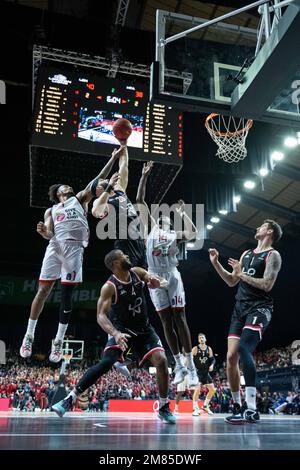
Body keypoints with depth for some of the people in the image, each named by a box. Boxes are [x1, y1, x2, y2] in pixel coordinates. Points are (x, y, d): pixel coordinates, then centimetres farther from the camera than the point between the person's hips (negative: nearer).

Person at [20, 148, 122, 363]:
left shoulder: (80, 199, 21)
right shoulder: (51, 211, 24)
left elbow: (98, 180, 13)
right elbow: (49, 234, 11)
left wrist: (113, 159, 7)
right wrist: (43, 232, -14)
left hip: (74, 248, -1)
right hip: (56, 246, 2)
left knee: (67, 294, -2)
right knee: (43, 290, -2)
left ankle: (59, 341, 5)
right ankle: (29, 335, 10)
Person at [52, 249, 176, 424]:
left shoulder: (137, 272, -5)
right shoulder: (110, 287, -20)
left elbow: (157, 283, 7)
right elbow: (101, 315, -27)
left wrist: (153, 279, -19)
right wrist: (115, 334, -44)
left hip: (144, 329, 4)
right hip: (122, 330, -4)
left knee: (161, 360, -12)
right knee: (106, 363, -22)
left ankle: (164, 408, 6)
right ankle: (70, 399, -10)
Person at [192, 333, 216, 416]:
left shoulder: (209, 349, 5)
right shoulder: (195, 349, -7)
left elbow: (212, 359, 8)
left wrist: (212, 365, -12)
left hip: (206, 372, 5)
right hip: (197, 372, -5)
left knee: (212, 390, 6)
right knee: (197, 389, -21)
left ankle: (205, 406, 24)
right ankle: (195, 408, -8)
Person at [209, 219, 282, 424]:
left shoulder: (273, 255, -2)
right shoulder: (246, 254, 20)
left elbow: (267, 284, -15)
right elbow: (232, 281, 23)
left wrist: (242, 273, -9)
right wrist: (215, 263, 15)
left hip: (259, 308, -7)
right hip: (240, 308, 7)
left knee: (244, 349, -27)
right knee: (231, 357, 1)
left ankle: (251, 409, -25)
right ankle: (238, 406, 15)